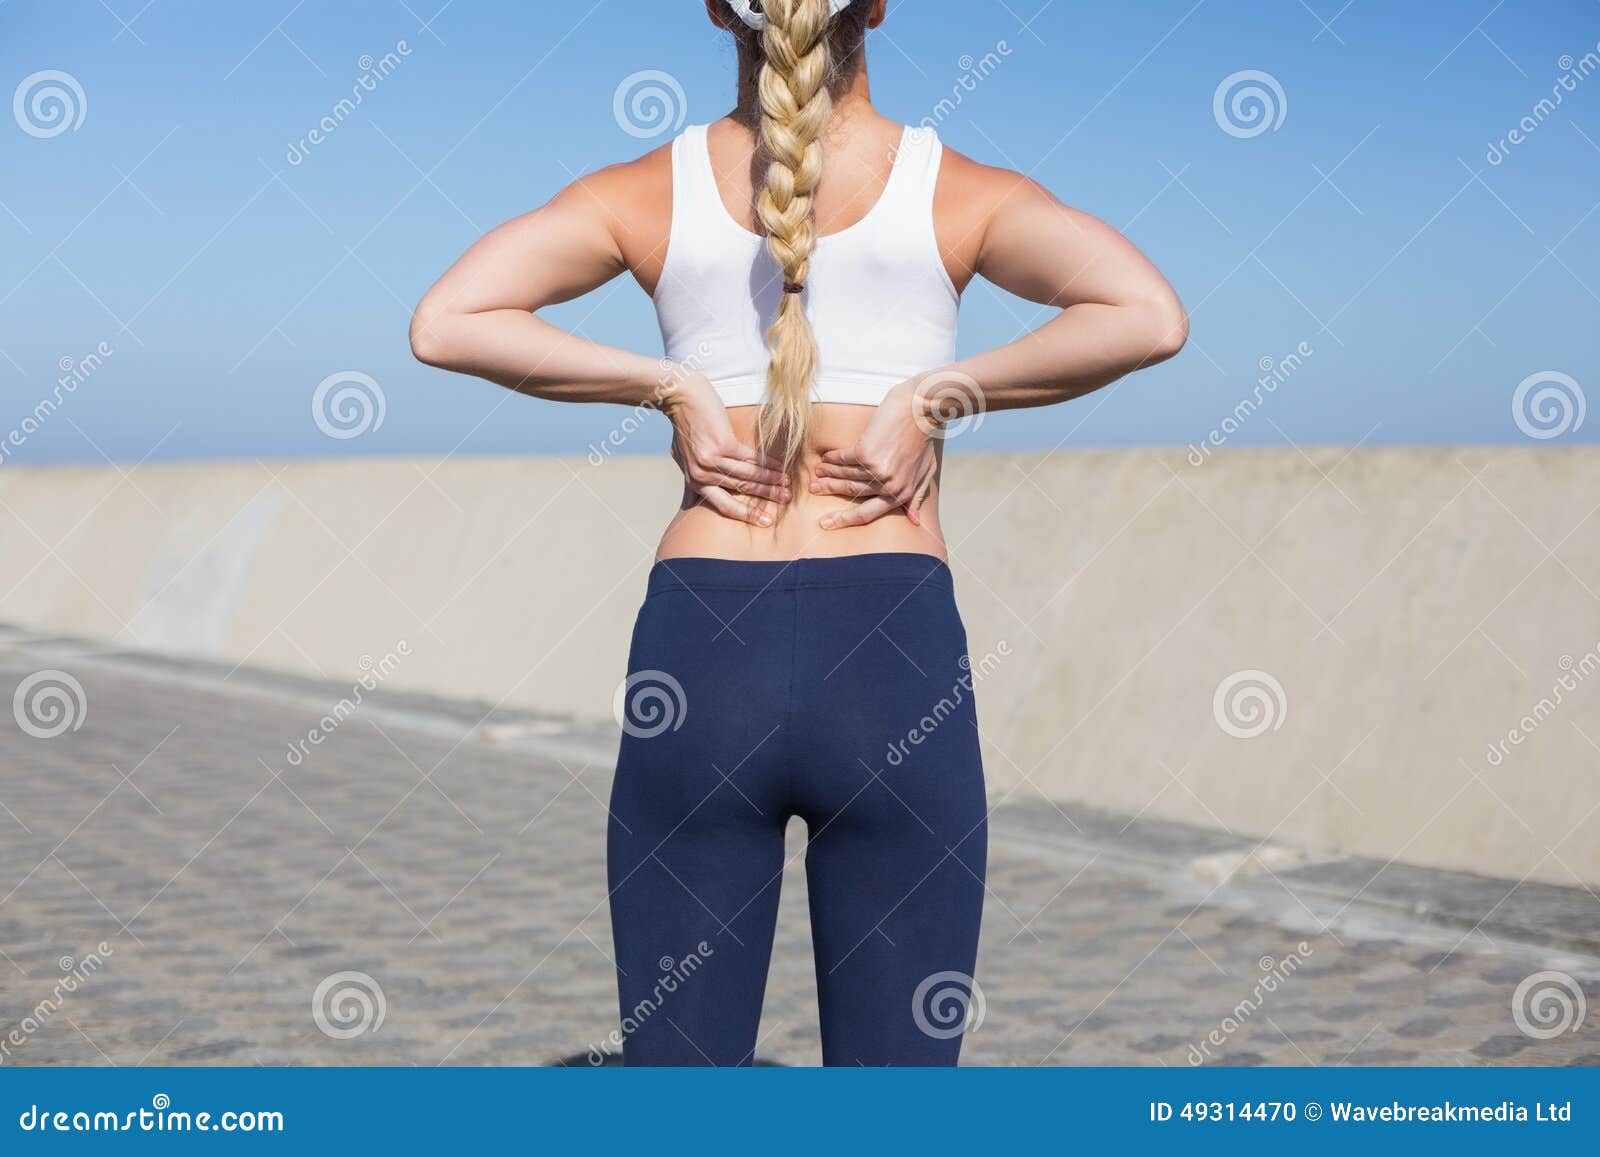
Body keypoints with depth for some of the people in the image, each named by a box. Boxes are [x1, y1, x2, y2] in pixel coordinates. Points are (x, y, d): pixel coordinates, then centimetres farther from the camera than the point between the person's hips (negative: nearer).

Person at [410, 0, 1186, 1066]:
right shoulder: (952, 188, 3)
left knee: (676, 1060, 10)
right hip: (894, 656, -1)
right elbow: (1148, 317, -14)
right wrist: (936, 397, -7)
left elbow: (445, 321, -5)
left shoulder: (656, 189, 6)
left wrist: (670, 389, -3)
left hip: (699, 655, 1)